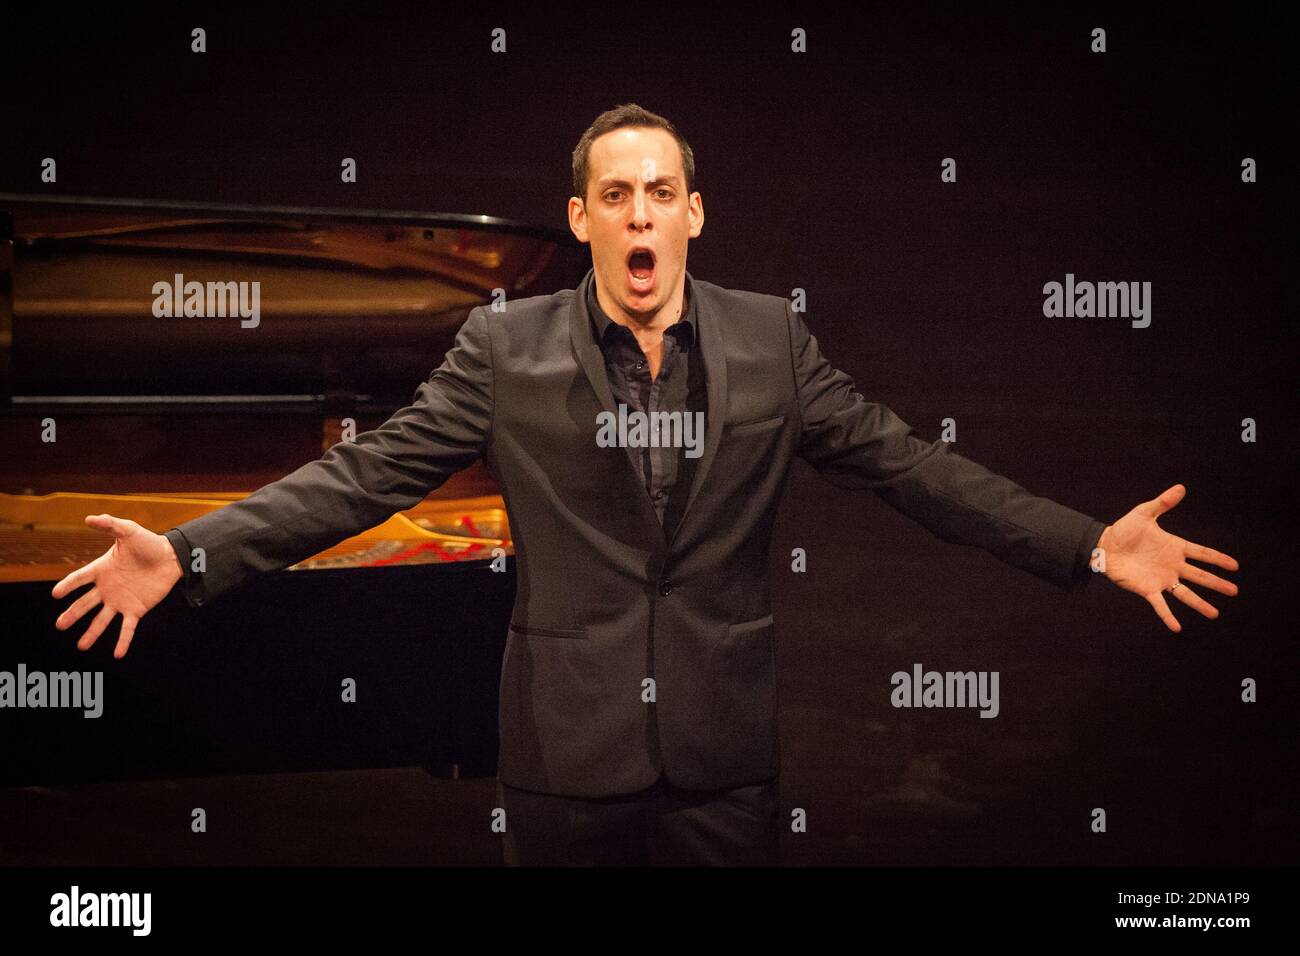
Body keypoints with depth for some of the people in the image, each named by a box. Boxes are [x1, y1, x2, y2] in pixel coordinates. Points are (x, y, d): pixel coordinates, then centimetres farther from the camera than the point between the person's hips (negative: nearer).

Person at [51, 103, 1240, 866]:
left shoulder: (771, 341, 1)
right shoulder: (505, 348, -2)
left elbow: (902, 460, 1)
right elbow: (368, 471, -4)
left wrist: (1090, 544, -7)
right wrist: (191, 552, -15)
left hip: (726, 752, 1)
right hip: (567, 754, -1)